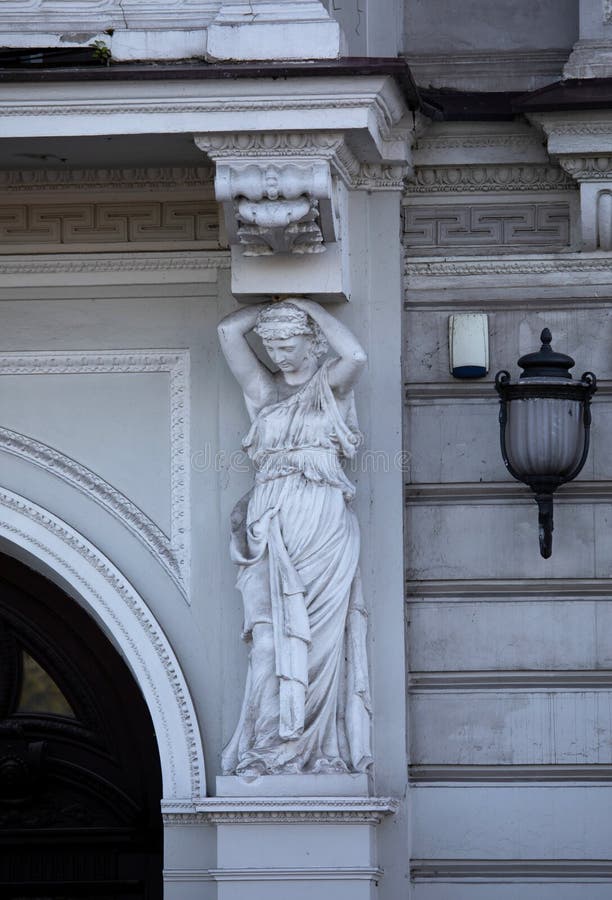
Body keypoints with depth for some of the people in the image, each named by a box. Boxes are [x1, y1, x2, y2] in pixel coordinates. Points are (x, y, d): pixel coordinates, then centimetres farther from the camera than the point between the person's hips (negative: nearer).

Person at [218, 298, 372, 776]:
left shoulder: (332, 385, 9)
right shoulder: (263, 388, 16)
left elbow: (356, 357, -13)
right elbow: (229, 330, 7)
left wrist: (308, 305, -2)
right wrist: (273, 306, 17)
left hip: (324, 524, -2)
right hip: (272, 524, 2)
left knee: (319, 636, -8)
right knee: (270, 635, -8)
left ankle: (319, 750, -7)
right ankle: (267, 749, -12)